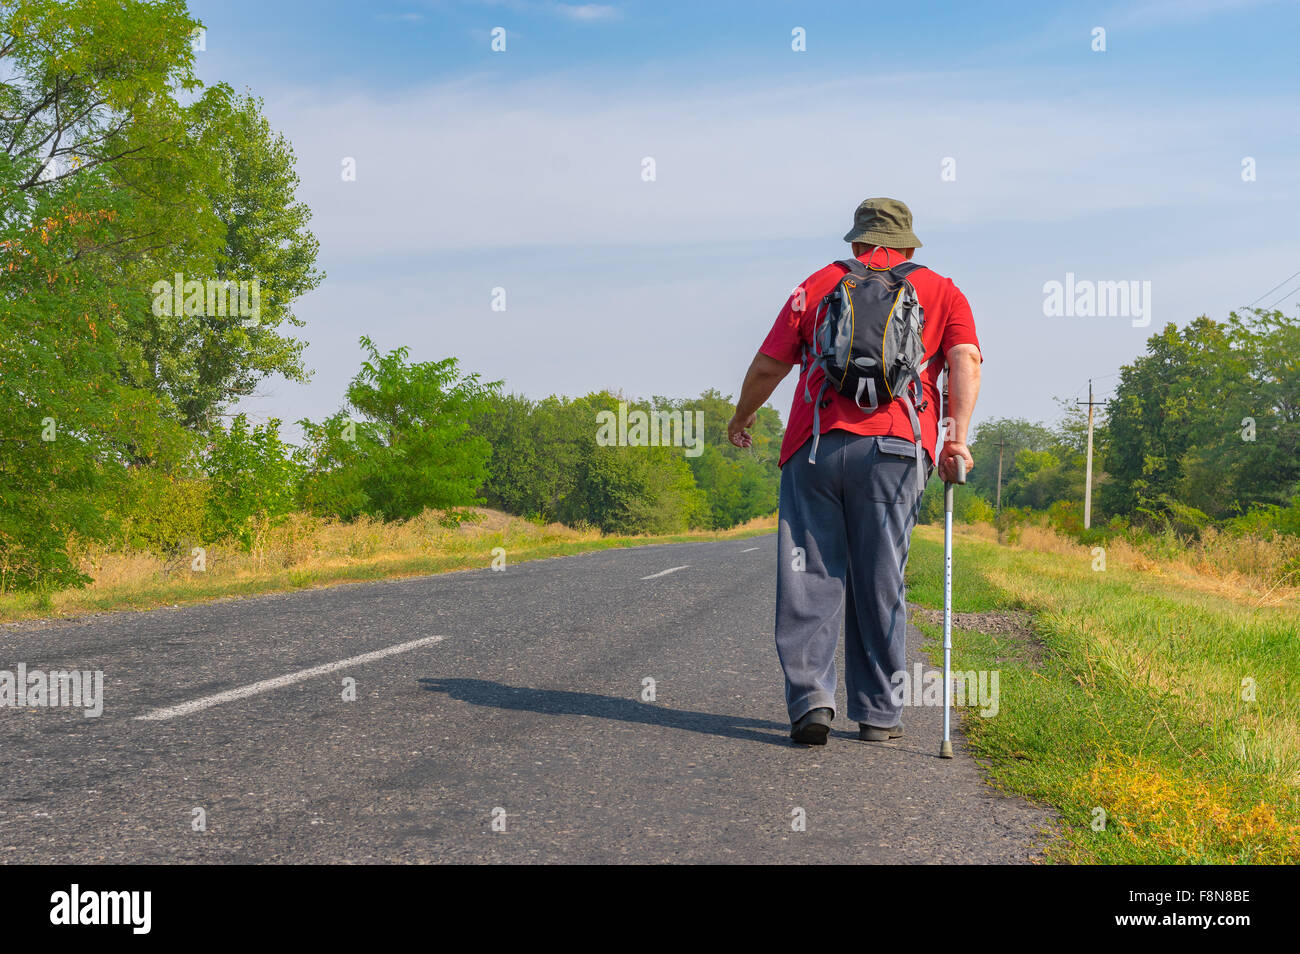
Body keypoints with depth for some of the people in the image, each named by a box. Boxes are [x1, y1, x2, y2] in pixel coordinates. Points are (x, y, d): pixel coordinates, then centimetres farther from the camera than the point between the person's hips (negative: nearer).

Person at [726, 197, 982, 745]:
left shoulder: (819, 284, 18)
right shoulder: (942, 292, 18)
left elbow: (767, 367, 16)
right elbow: (966, 361, 0)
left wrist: (742, 418, 32)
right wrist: (956, 437, -6)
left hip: (814, 446, 0)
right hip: (891, 451, 0)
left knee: (810, 577, 3)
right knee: (879, 585, 6)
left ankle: (810, 700, -9)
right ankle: (878, 714, 10)